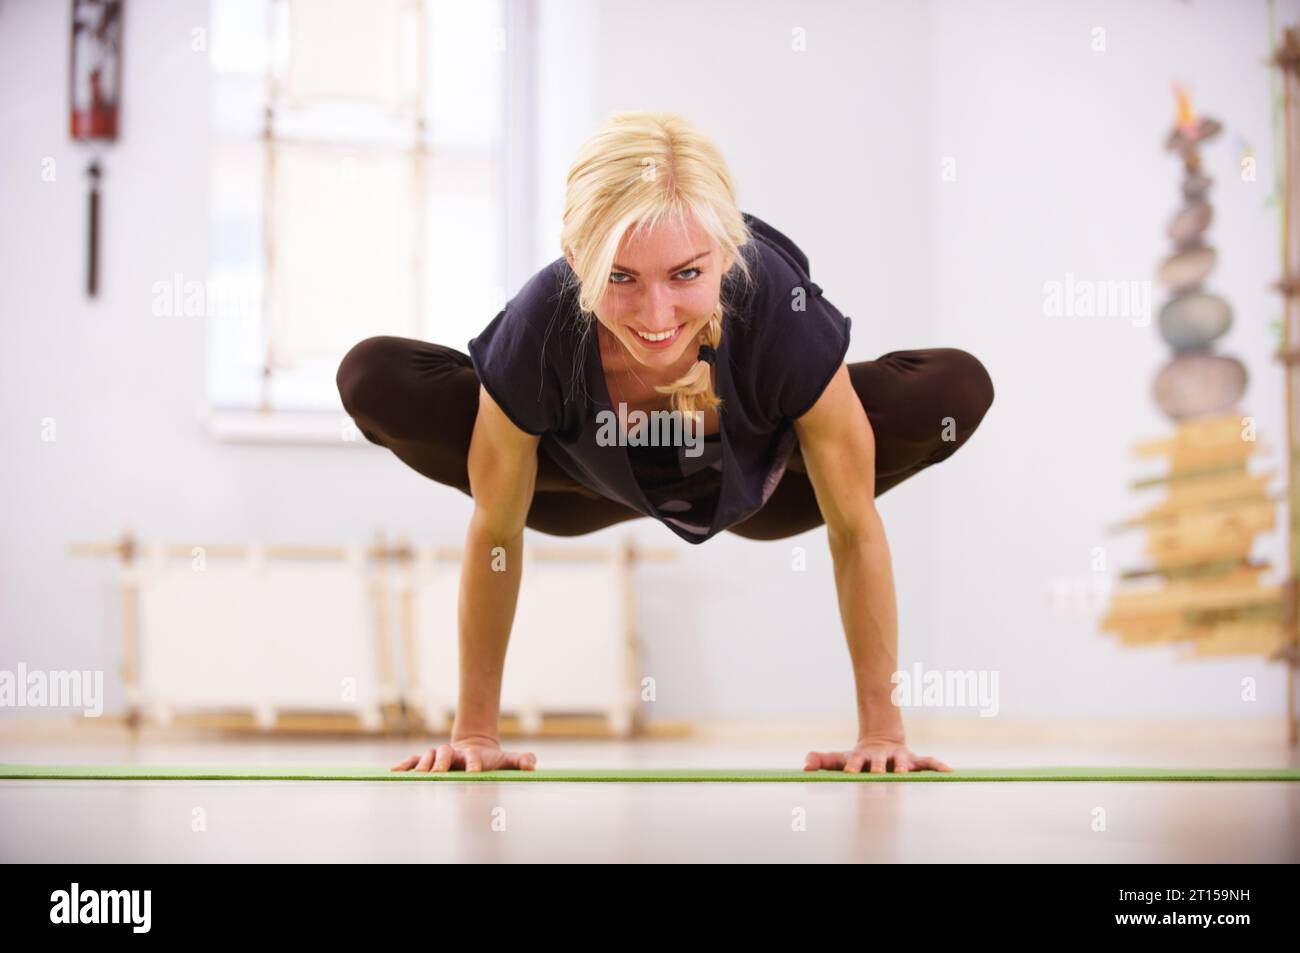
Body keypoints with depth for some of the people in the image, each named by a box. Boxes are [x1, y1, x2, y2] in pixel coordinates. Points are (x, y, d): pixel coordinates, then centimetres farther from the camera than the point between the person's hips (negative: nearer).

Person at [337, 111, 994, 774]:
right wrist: (474, 731, -15)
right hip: (595, 483, -1)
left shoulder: (786, 316, -40)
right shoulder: (536, 333, -38)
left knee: (959, 391, -24)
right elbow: (495, 534, -22)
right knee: (374, 383, -25)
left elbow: (854, 531, -26)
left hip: (756, 489, 1)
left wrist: (880, 731, -22)